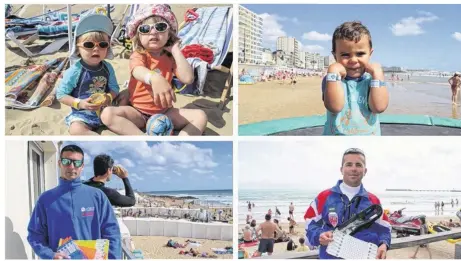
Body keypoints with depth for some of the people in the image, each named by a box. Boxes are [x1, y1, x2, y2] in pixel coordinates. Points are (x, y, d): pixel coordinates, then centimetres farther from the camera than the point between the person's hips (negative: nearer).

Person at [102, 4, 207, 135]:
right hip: (138, 112, -2)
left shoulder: (171, 57, 1)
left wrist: (175, 50, -14)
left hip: (165, 112, 2)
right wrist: (154, 78, -61)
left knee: (200, 116, -19)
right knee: (108, 114, -29)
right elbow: (138, 71, -37)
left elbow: (188, 78, -16)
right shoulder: (138, 56, -10)